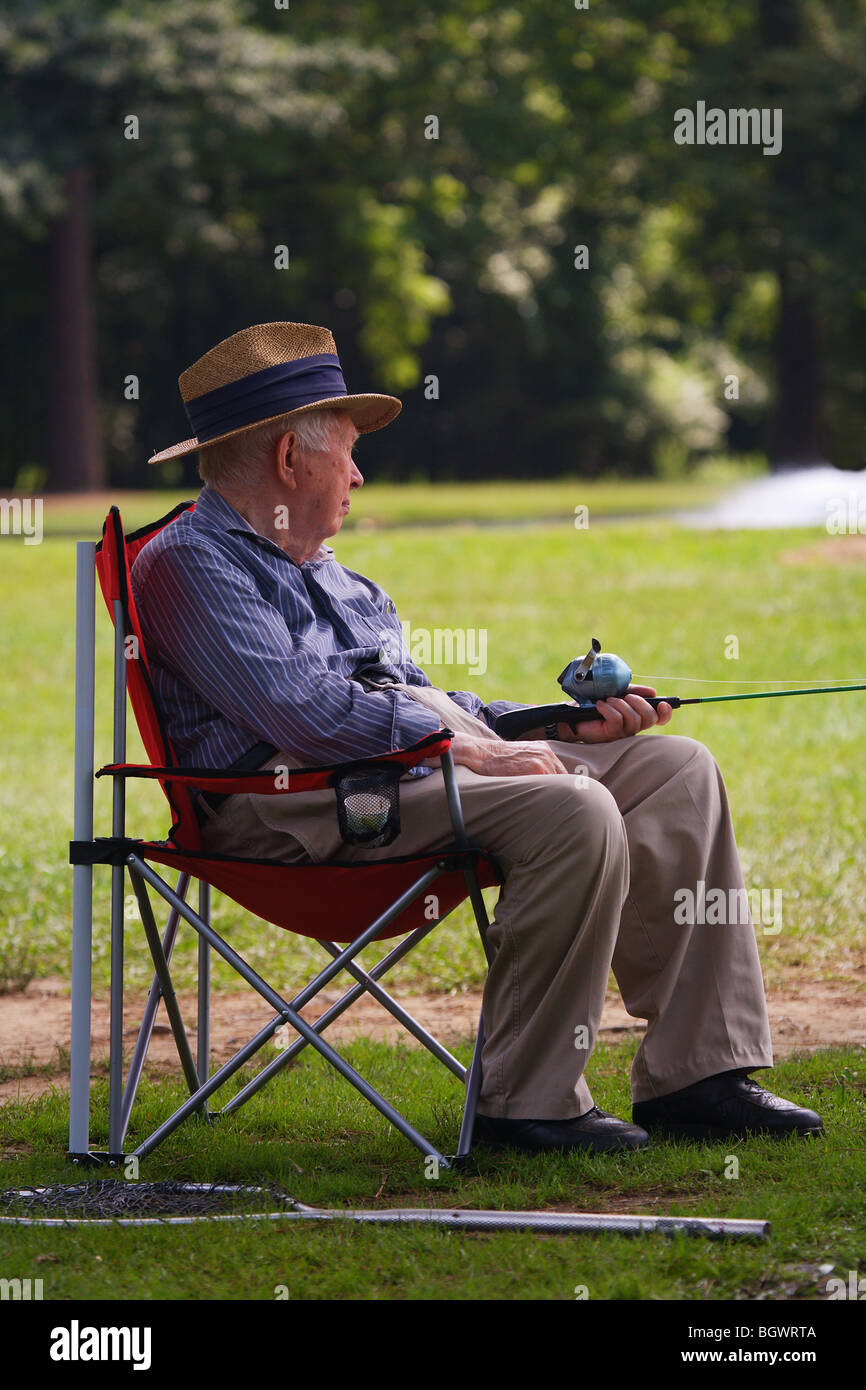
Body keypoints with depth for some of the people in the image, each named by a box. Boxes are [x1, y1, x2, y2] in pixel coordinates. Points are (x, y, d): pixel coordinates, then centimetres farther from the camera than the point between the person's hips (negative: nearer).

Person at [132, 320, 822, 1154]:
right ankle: (526, 1102, -21)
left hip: (425, 764, 10)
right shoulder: (188, 563, -4)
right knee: (573, 812, -30)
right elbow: (303, 710, -17)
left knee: (675, 767, -3)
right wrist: (469, 750, -16)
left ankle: (694, 1076, -7)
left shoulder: (323, 572, 29)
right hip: (309, 800, -10)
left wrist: (560, 723, 20)